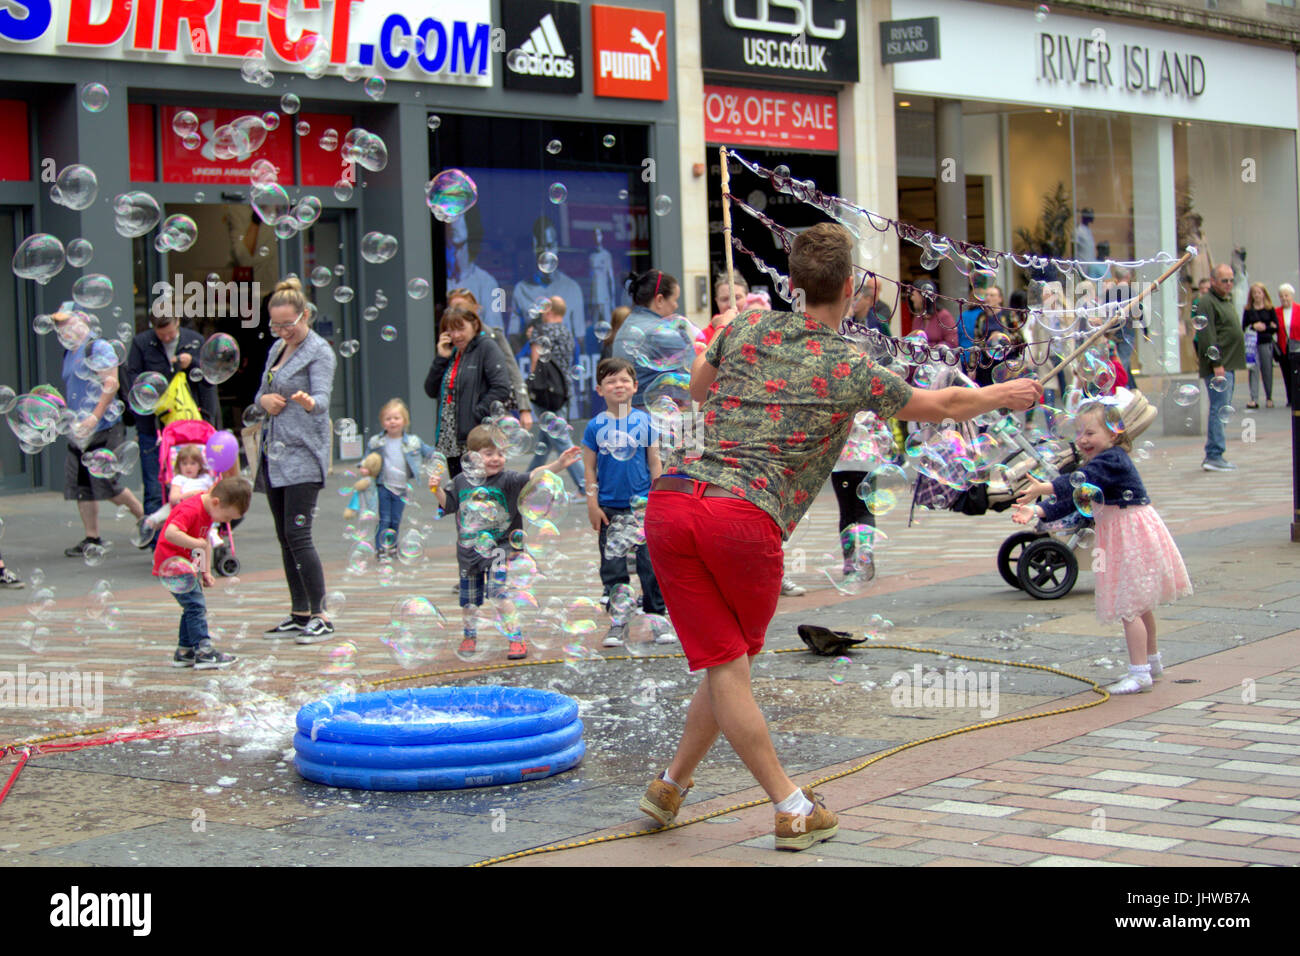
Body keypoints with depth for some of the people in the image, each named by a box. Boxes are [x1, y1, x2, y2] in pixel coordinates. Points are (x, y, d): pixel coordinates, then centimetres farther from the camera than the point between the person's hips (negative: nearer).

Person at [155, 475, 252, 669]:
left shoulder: (208, 511, 7)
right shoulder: (191, 510, -25)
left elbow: (205, 541, 16)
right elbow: (171, 533, -39)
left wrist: (206, 572, 10)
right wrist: (196, 543, -36)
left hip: (186, 564, 10)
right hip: (171, 563, -10)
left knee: (194, 607, 13)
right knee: (196, 605, -14)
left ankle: (184, 652, 21)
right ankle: (204, 652, -16)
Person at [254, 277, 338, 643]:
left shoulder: (319, 352, -9)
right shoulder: (277, 348, 16)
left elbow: (323, 400, -24)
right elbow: (261, 392, 24)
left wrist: (309, 402, -47)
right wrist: (265, 399, 1)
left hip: (304, 455, -8)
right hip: (274, 453, 8)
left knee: (298, 534, -14)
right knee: (284, 537, 9)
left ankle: (321, 616, -10)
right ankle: (300, 613, 15)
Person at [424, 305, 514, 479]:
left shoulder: (486, 347, -5)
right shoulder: (451, 352, 16)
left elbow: (501, 389, -15)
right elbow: (431, 391, 10)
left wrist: (475, 415, -17)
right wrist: (441, 359, 0)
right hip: (450, 442, 7)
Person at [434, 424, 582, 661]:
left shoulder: (507, 480, -9)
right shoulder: (461, 482, 0)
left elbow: (533, 476, -23)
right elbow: (449, 505, 14)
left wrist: (559, 464, -36)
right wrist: (438, 490, -4)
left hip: (499, 548, -3)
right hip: (469, 551, 3)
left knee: (499, 592, -16)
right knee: (468, 599, 13)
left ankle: (516, 638, -5)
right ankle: (470, 636, 36)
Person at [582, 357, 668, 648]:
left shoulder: (644, 421, 0)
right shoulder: (596, 426, -1)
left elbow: (654, 463, 4)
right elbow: (590, 468, 2)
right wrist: (593, 504, -3)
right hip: (609, 506, 0)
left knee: (650, 564, 2)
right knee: (612, 568, 5)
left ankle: (657, 616, 13)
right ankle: (618, 623, 14)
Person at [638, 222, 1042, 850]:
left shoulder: (746, 328, 17)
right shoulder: (849, 370, 6)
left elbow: (697, 388, 36)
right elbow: (941, 406, 21)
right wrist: (1002, 395, 39)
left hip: (670, 501, 4)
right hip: (745, 516, -4)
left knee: (724, 666, 7)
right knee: (736, 655, 18)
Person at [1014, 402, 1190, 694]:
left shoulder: (1113, 459, -19)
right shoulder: (1097, 465, 10)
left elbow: (1080, 482, -35)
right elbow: (1071, 502, 4)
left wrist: (1044, 488, -41)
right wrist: (1037, 511, -9)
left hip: (1133, 537, -10)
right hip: (1122, 538, 10)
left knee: (1128, 607, -8)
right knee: (1139, 605, 21)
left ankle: (1140, 672, -4)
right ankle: (1152, 661, 35)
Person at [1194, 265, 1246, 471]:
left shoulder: (1226, 301, 21)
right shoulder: (1206, 302, -11)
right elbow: (1207, 336, -18)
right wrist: (1216, 363, -22)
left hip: (1228, 366, 10)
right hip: (1218, 366, -10)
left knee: (1221, 410, 10)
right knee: (1219, 409, -12)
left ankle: (1213, 456, 14)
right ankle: (1214, 456, -12)